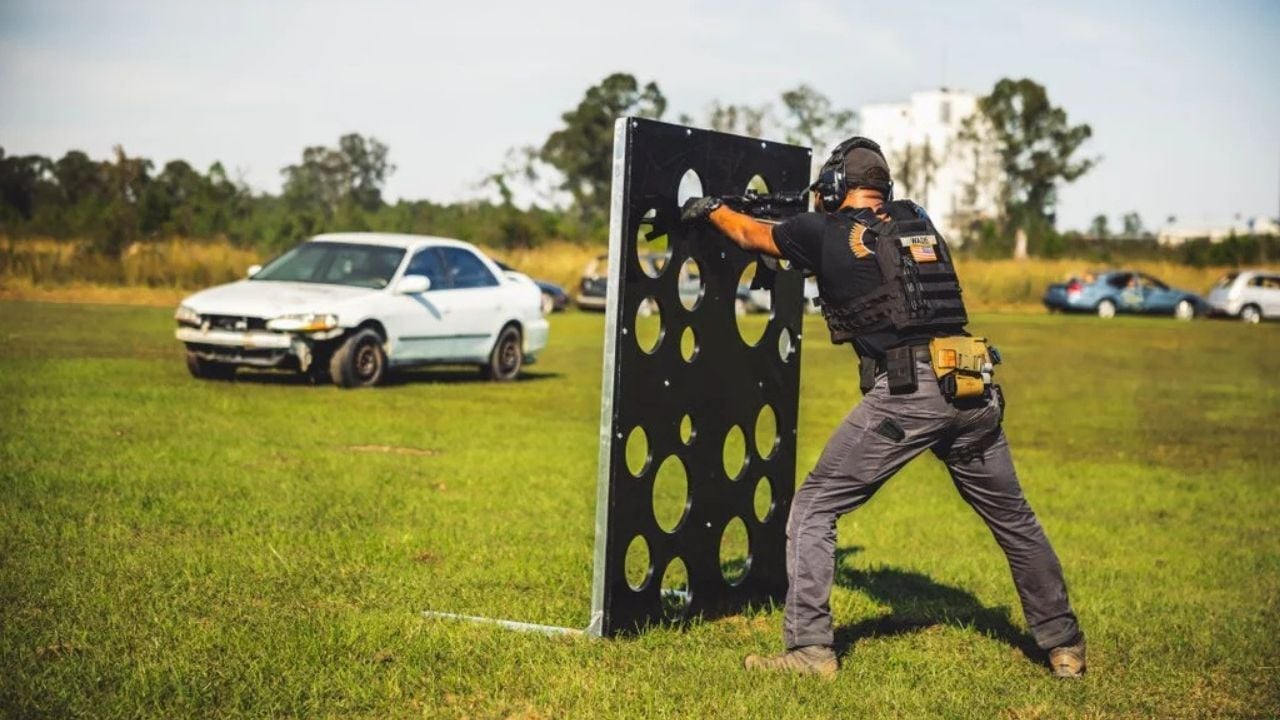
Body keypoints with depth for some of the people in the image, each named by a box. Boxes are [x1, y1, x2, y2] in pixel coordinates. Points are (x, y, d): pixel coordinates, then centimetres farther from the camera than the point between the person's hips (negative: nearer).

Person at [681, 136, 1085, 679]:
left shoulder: (825, 232, 6)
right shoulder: (918, 222, 19)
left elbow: (750, 235, 24)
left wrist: (711, 209, 43)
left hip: (903, 395, -5)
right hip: (972, 391, 5)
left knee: (814, 508, 5)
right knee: (1012, 518, 19)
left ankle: (810, 648, -2)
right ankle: (1063, 644, 26)